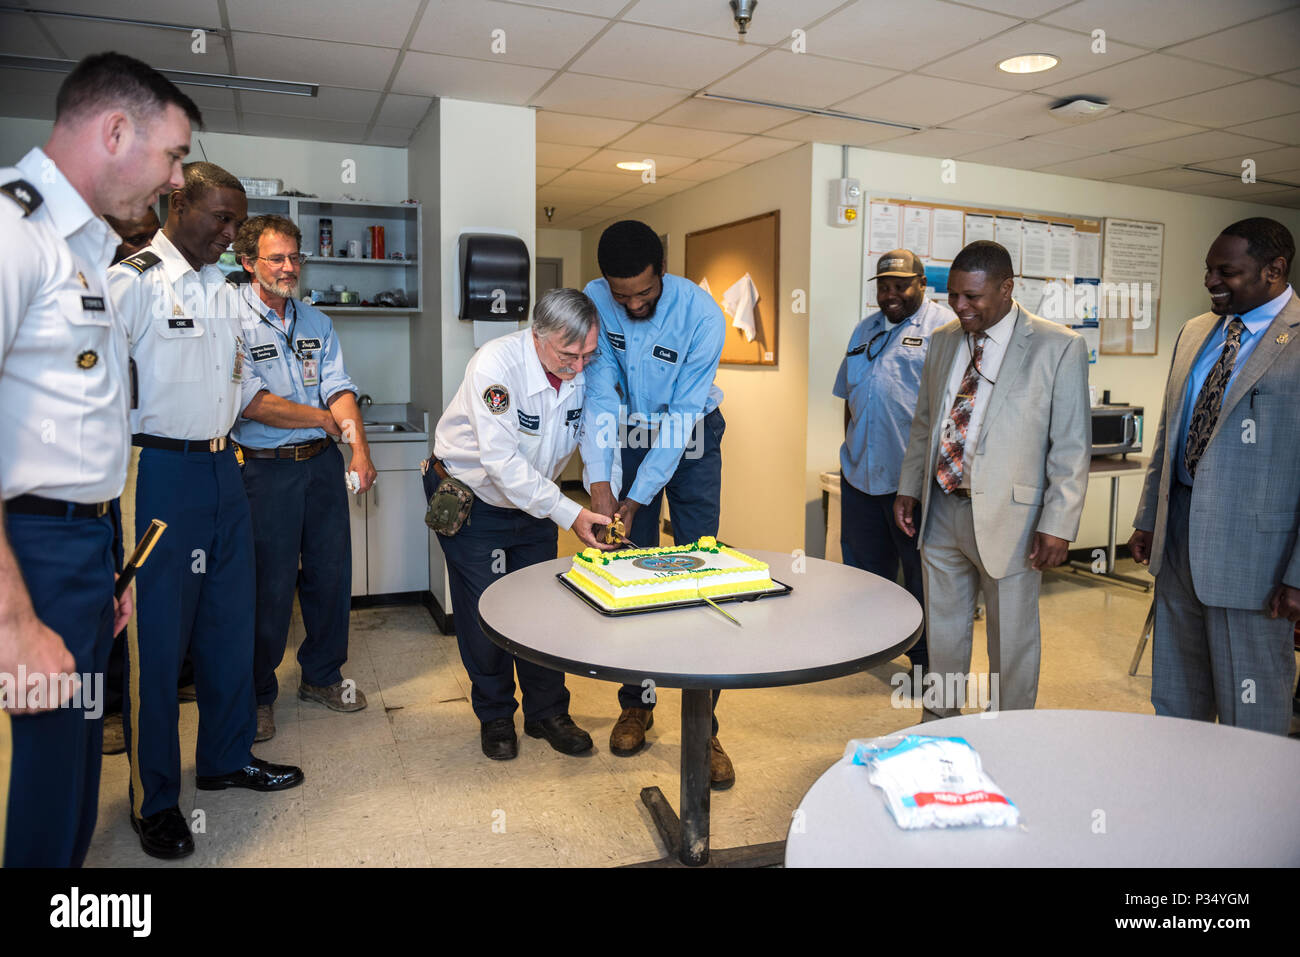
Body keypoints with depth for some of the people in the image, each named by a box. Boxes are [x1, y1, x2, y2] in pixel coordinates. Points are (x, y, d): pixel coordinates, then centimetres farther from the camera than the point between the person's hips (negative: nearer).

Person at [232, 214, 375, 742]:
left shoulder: (316, 321, 11)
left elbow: (339, 389, 2)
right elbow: (251, 402, -15)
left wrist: (360, 450, -13)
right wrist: (325, 418, -7)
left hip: (324, 462, 5)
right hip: (266, 469, -5)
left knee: (331, 571, 11)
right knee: (268, 584, 3)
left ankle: (322, 675, 30)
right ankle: (258, 693, 22)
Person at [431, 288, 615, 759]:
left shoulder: (586, 368, -14)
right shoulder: (495, 365, -30)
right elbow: (502, 463, -32)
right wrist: (571, 514, -35)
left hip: (536, 499, 5)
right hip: (472, 499, -4)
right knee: (484, 613, 2)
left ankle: (547, 712, 26)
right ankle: (495, 717, 23)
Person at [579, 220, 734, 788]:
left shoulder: (701, 313, -24)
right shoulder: (595, 301, -15)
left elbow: (683, 413, -23)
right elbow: (600, 393, -18)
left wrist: (638, 496, -25)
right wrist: (600, 482, -28)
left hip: (691, 436, -2)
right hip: (629, 433, 3)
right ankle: (636, 704, 20)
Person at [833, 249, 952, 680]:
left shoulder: (942, 326, -4)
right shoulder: (865, 329, 19)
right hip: (859, 473, 7)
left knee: (921, 572, 3)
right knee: (866, 568, 16)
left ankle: (926, 658, 17)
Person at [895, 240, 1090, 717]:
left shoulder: (1058, 347, -8)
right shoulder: (943, 341, 8)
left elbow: (1072, 446, -9)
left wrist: (1058, 525, -13)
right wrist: (909, 488, 11)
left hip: (1007, 516, -4)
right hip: (940, 511, 5)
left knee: (1011, 640, 10)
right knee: (942, 630, 17)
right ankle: (940, 720, 36)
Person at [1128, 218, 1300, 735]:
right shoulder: (1194, 333, 11)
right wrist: (1147, 518, 15)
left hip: (1251, 549, -7)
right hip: (1178, 536, 7)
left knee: (1251, 710, 8)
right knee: (1175, 697, 19)